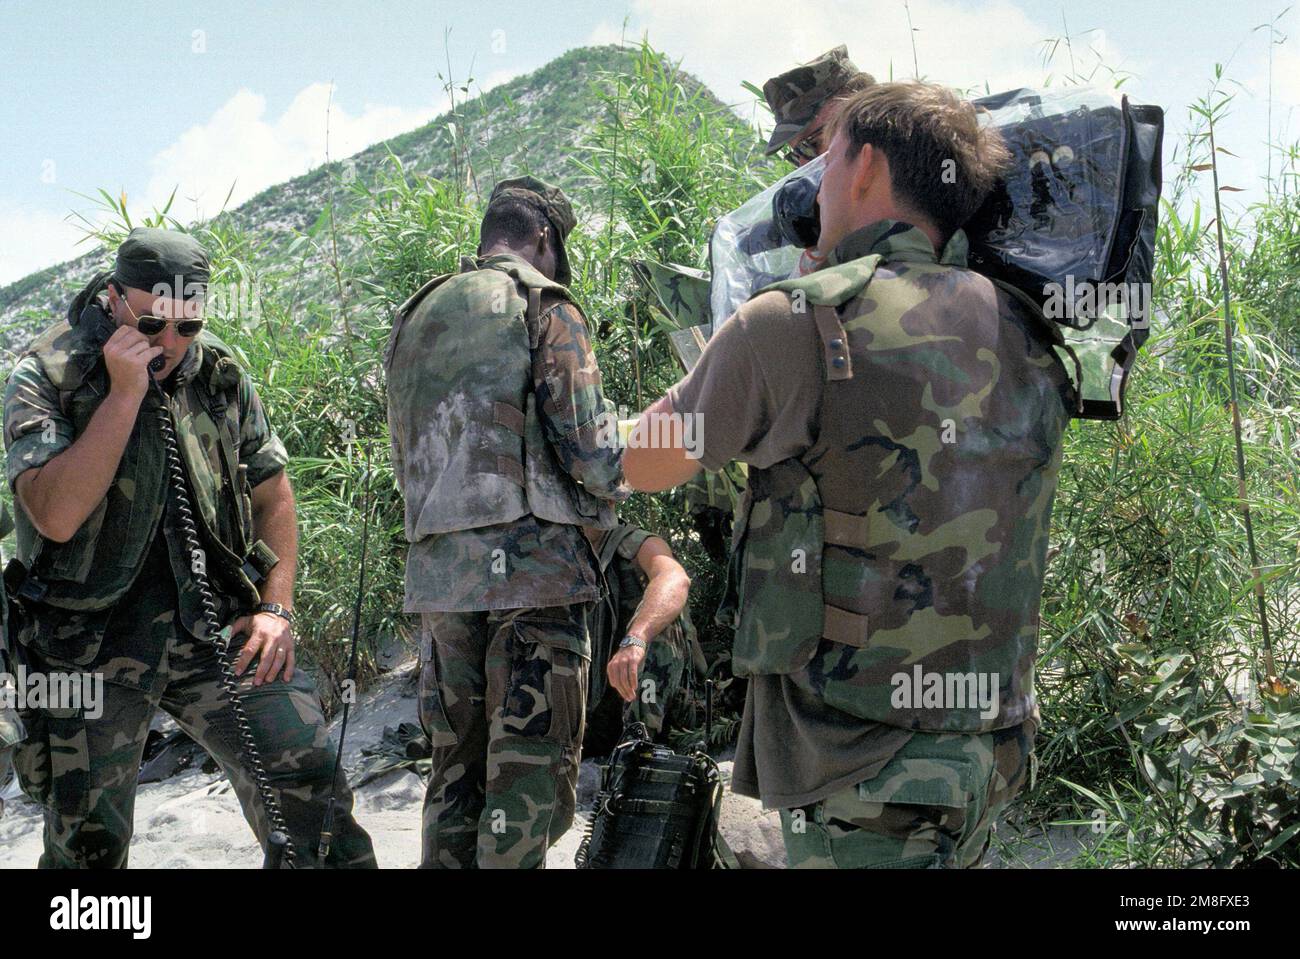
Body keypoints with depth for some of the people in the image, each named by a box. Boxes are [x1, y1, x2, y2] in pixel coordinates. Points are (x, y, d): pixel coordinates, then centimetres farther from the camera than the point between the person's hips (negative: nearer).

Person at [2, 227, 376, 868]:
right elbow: (56, 515, -21)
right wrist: (125, 394, -21)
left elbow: (272, 491, 15)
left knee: (306, 779, -8)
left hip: (215, 624, 3)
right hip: (91, 641, -2)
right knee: (87, 844, 5)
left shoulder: (220, 375, 6)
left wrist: (276, 608, 4)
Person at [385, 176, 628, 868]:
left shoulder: (415, 316, 19)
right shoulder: (543, 305, -2)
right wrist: (608, 500, 11)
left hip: (436, 568, 6)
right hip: (529, 562, -6)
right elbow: (586, 443, -8)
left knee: (457, 757, 14)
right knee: (530, 763, -3)